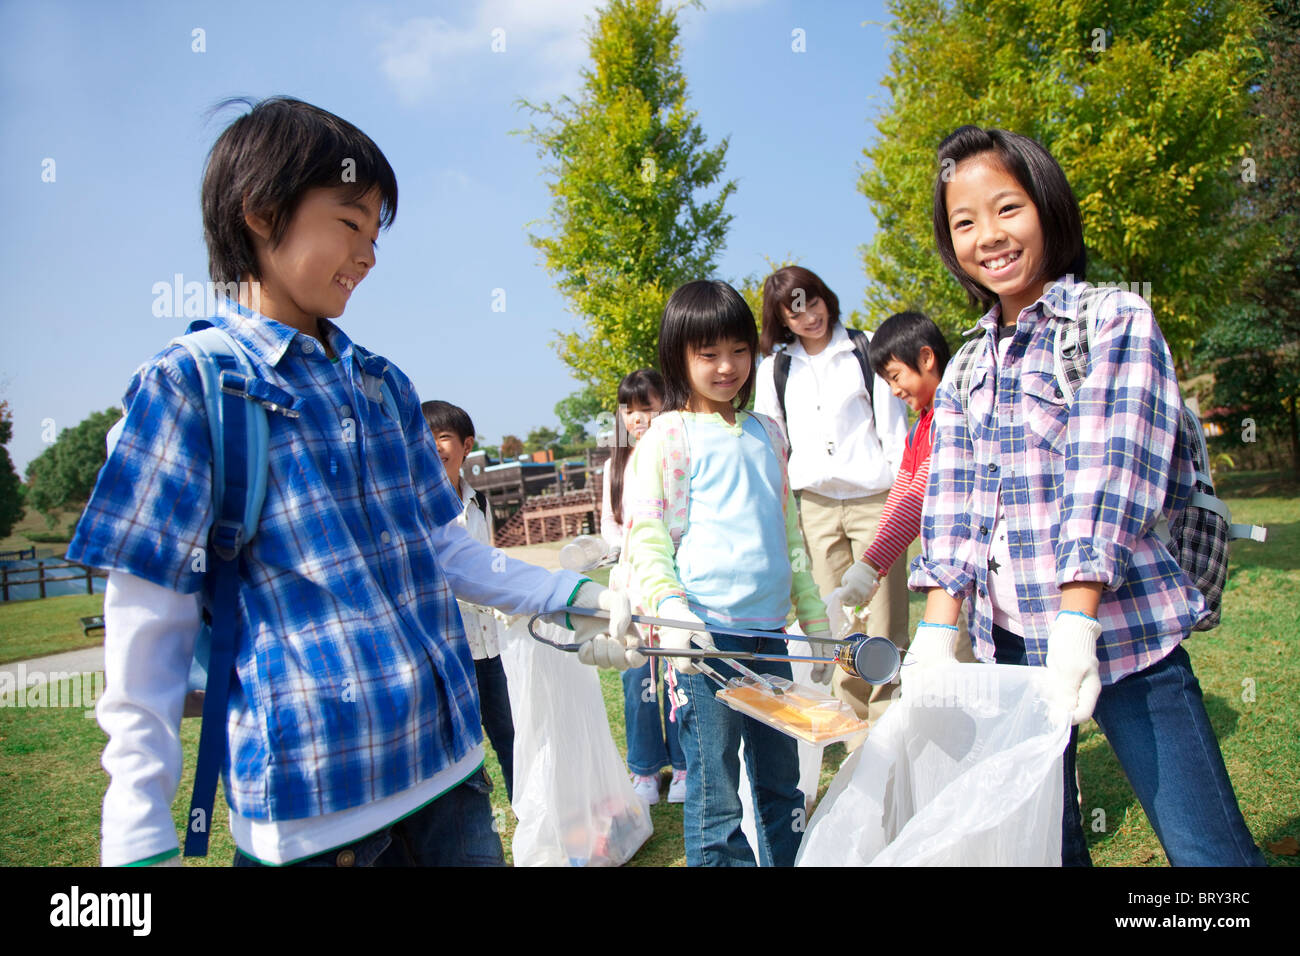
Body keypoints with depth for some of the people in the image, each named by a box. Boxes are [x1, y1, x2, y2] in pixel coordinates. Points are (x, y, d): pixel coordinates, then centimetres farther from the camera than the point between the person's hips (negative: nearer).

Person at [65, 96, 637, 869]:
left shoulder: (385, 387, 10)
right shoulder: (189, 384, -6)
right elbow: (151, 619, -8)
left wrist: (578, 598, 4)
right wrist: (142, 837, -8)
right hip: (306, 797, -5)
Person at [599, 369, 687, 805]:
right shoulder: (615, 467, 13)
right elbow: (608, 524, 13)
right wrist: (629, 543, -5)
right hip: (631, 583, 3)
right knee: (637, 679, 4)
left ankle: (685, 765, 17)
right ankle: (644, 769, 18)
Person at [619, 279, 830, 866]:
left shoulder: (767, 433, 15)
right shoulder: (668, 437, -2)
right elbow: (645, 535, -9)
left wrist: (816, 619, 20)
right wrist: (669, 606, -25)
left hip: (769, 630, 6)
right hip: (707, 632, -5)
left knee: (781, 785, 15)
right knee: (715, 794, 1)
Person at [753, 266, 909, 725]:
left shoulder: (866, 350, 6)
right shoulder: (774, 369, 12)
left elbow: (894, 425, 4)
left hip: (874, 499, -2)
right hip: (815, 505, 2)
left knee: (884, 624, -3)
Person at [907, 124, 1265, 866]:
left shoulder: (1117, 320, -4)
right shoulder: (966, 372, 10)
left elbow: (1110, 479, -14)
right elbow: (951, 509, 3)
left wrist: (1075, 626, -21)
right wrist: (937, 633, -7)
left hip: (1118, 634, -4)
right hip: (1010, 644, 5)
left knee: (1206, 848, -1)